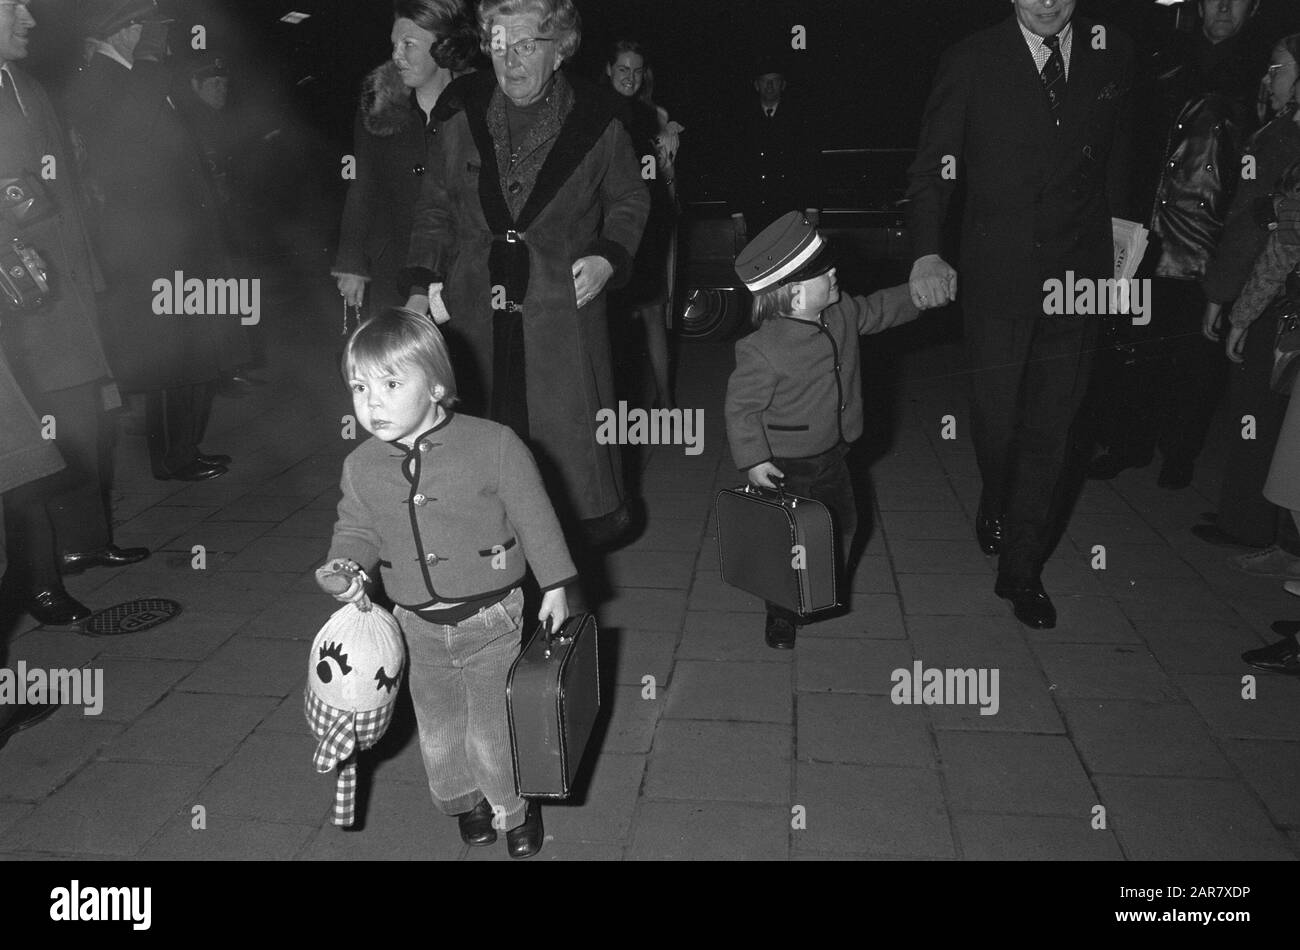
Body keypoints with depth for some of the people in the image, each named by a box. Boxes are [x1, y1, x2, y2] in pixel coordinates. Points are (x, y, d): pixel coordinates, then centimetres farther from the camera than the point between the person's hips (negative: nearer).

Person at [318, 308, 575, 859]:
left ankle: (514, 808, 33)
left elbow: (534, 518, -8)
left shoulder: (494, 446, -17)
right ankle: (465, 801, 47)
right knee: (439, 730, 19)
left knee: (494, 730, 4)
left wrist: (554, 586, -4)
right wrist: (344, 564, -14)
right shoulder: (361, 467, -6)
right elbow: (356, 529, 8)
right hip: (421, 628, 4)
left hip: (492, 619, -4)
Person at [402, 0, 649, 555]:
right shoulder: (462, 118, 6)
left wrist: (608, 257, -4)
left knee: (570, 425, 0)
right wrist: (422, 284, 4)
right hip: (477, 309, 2)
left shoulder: (596, 122, 1)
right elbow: (435, 210, 14)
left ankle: (599, 524, 21)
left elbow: (630, 202, 13)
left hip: (563, 308, -2)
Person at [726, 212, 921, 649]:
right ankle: (782, 614, 26)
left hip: (832, 454, 7)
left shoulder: (841, 313, -6)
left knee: (842, 523, 19)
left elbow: (877, 310, 15)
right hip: (784, 465, -7)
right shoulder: (762, 352, -28)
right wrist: (753, 460, -21)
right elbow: (741, 406, -21)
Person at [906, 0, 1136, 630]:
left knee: (1049, 428, 5)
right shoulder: (971, 62, -3)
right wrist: (927, 253, -19)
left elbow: (1115, 163, 11)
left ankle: (1021, 571, 18)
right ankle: (995, 506, 40)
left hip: (1077, 277, 2)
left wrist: (1111, 255, 8)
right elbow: (932, 168, -6)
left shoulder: (1112, 55, 5)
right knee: (995, 417, 6)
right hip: (998, 277, -2)